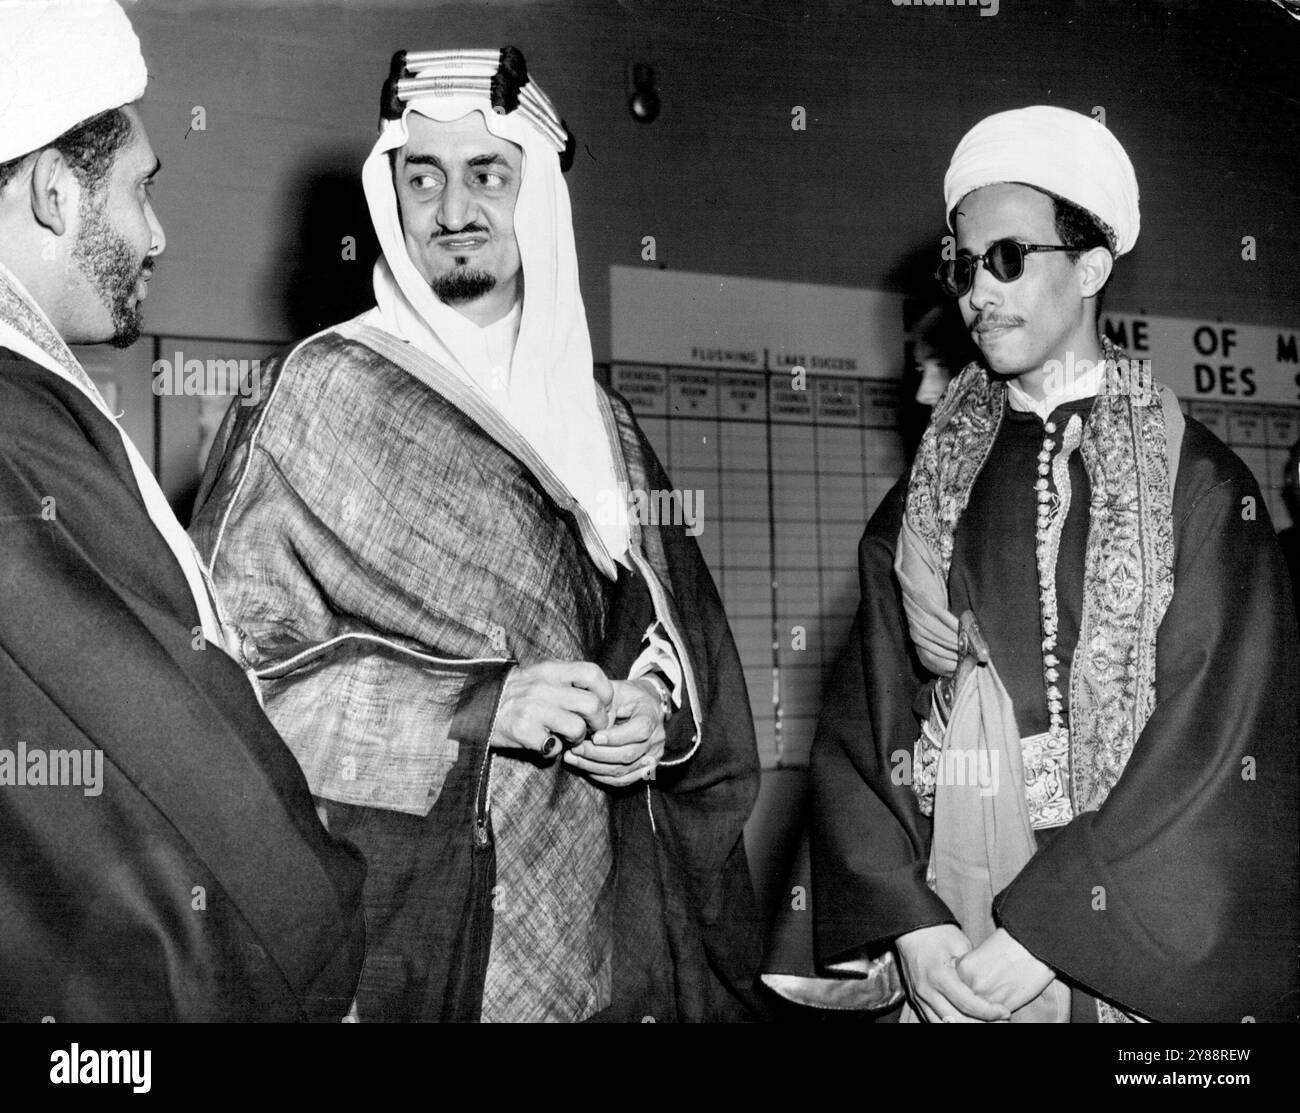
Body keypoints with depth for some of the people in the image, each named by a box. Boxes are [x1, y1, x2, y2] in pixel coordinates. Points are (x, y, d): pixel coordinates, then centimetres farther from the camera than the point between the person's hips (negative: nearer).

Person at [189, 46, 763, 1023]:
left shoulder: (599, 422, 12)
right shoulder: (320, 393, -4)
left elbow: (683, 637, 14)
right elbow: (232, 665, -10)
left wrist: (657, 713, -8)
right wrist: (479, 709, -18)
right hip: (398, 899, -4)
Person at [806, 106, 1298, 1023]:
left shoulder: (1198, 485, -4)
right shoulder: (921, 509, 6)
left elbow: (1217, 740, -12)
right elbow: (857, 737, 2)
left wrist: (1044, 931, -17)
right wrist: (909, 925, -12)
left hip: (1147, 967, -2)